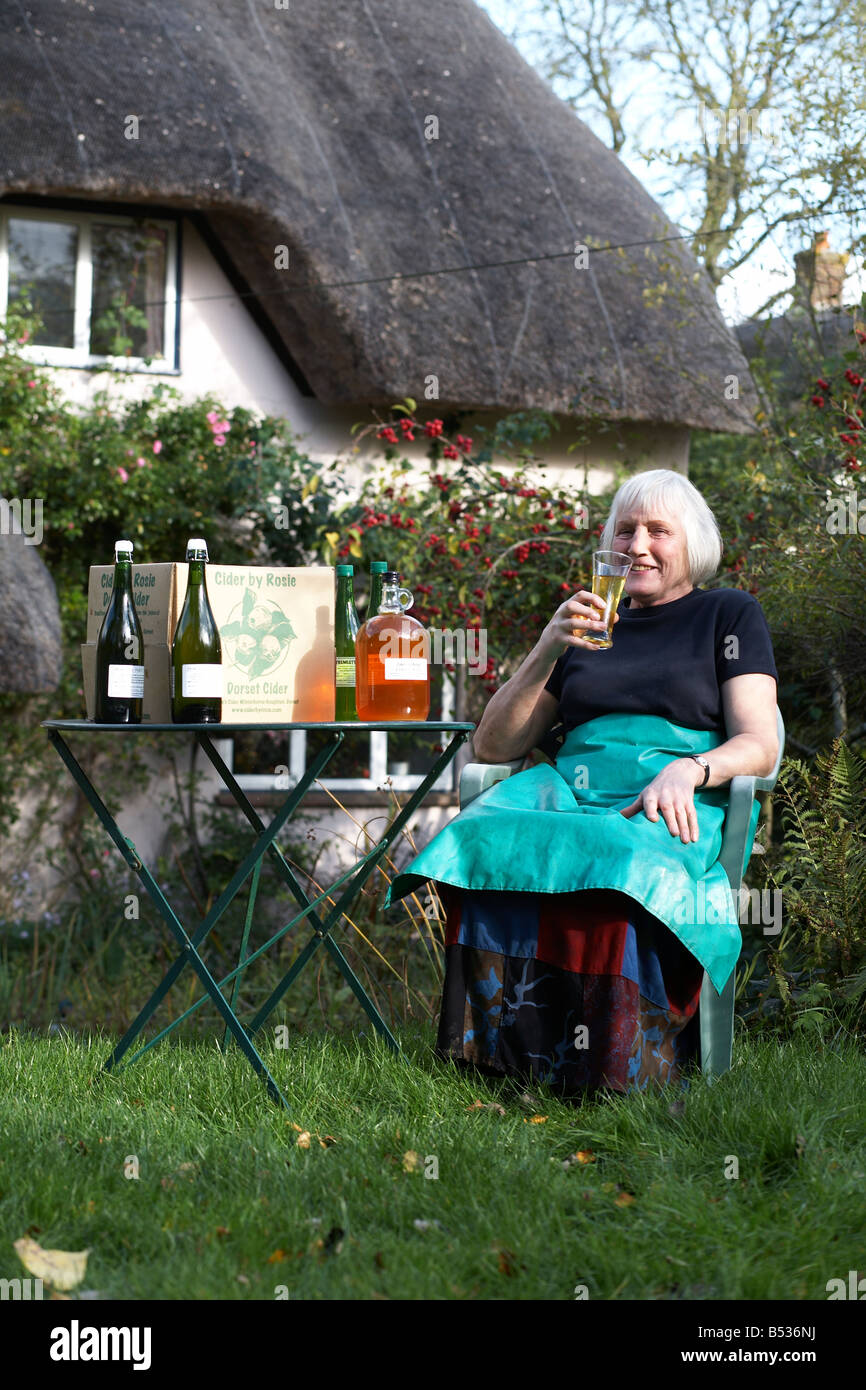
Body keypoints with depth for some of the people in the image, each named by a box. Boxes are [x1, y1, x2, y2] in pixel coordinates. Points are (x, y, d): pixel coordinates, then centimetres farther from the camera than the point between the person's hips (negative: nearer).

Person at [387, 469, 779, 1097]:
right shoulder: (587, 627, 26)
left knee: (620, 862, -40)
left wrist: (688, 769, -19)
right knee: (491, 847, -32)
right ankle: (505, 1060, -35)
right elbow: (492, 746, 19)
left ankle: (620, 1076, -37)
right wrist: (549, 650, 5)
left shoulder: (730, 614, 16)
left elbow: (758, 745, 3)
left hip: (672, 807, -3)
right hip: (570, 786, 3)